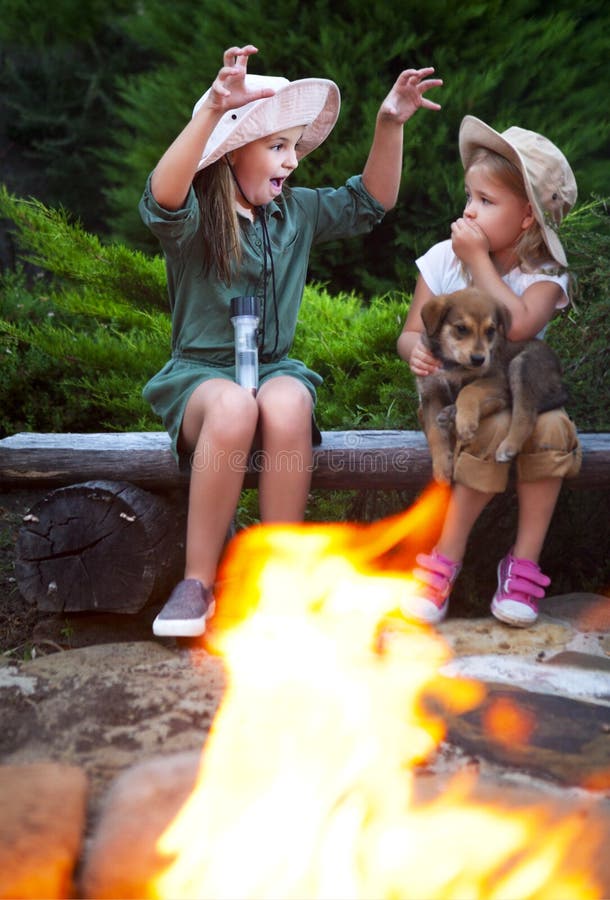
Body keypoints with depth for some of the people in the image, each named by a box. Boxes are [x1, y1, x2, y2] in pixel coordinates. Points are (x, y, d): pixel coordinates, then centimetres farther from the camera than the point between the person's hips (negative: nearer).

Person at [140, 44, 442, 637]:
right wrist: (215, 108, -43)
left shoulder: (297, 213, 12)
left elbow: (370, 201, 17)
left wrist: (390, 123, 3)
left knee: (287, 405, -35)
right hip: (199, 372, -4)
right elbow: (162, 196, -31)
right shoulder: (193, 220, -7)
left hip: (275, 368, 4)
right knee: (233, 406, -40)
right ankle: (198, 583, -27)